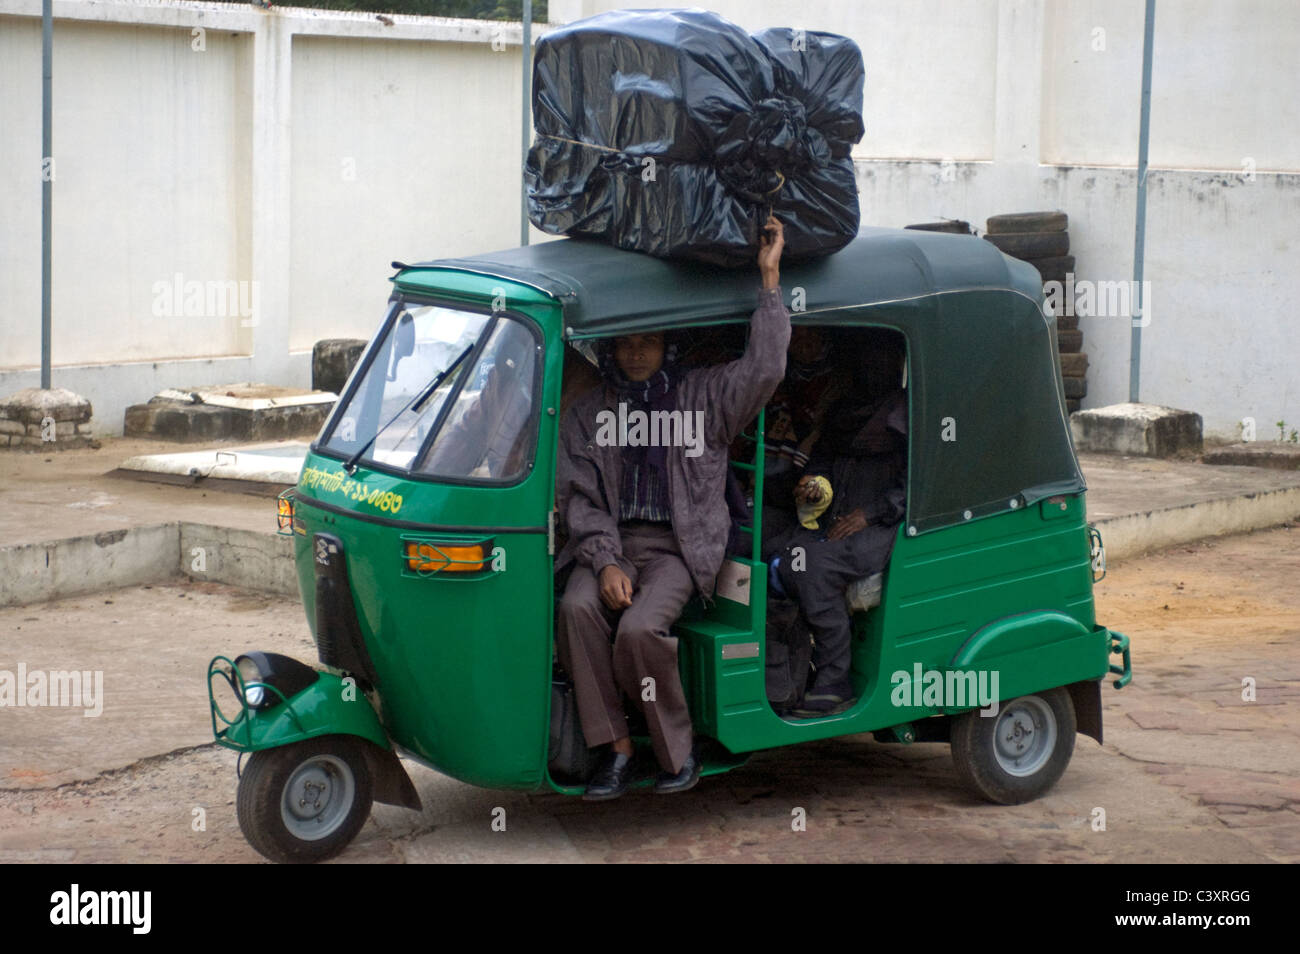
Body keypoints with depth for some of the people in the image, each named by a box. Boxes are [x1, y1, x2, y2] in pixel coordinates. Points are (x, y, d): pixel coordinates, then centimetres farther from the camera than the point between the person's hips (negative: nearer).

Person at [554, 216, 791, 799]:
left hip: (679, 547, -2)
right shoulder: (588, 413, 14)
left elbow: (764, 370, -9)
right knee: (578, 608, -31)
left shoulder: (703, 397, 9)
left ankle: (678, 750, -12)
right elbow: (579, 497, 6)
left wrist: (769, 277, -10)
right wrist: (606, 562, -11)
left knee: (639, 629, -31)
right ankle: (615, 747, -21)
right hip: (609, 542, 3)